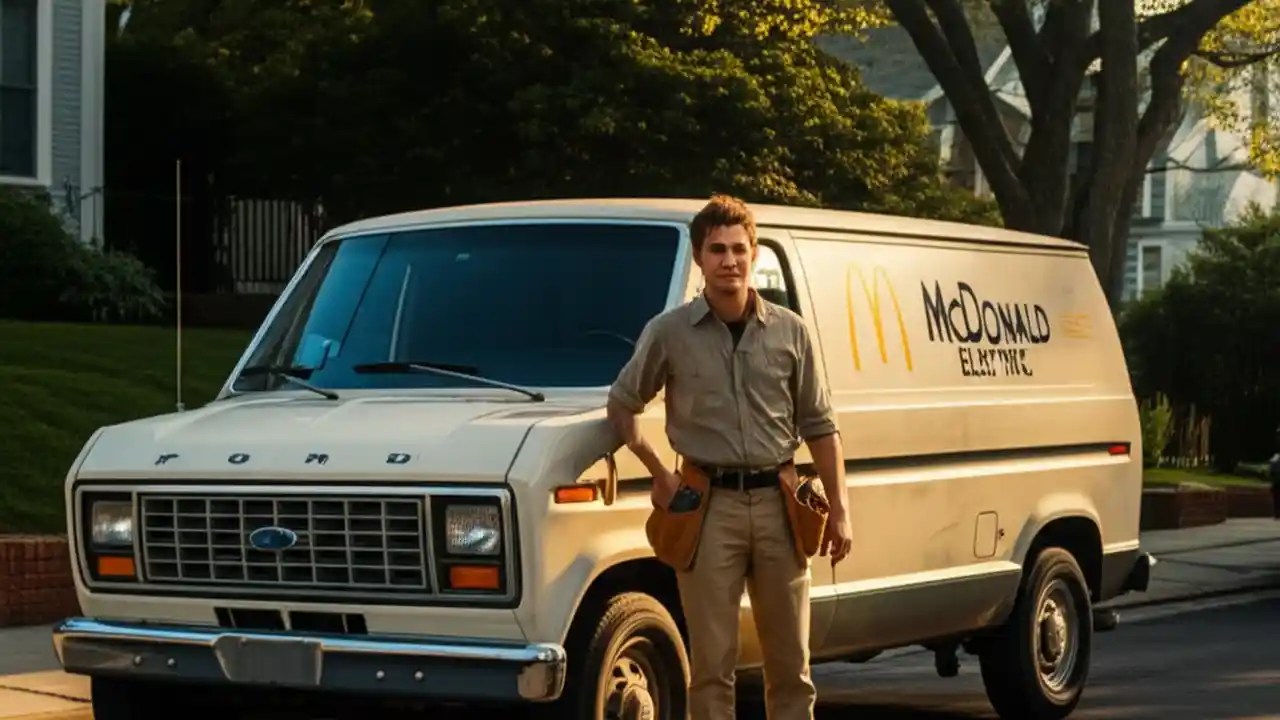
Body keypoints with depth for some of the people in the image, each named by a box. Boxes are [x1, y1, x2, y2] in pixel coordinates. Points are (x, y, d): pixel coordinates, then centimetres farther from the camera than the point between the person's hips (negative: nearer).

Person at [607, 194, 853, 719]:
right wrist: (659, 475, 2)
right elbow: (622, 406, 11)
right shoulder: (669, 333, 0)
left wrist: (838, 510, 4)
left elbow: (820, 428, 9)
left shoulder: (789, 332, 5)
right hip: (710, 505, -2)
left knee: (790, 663, 7)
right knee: (712, 662, -1)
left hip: (776, 502, 2)